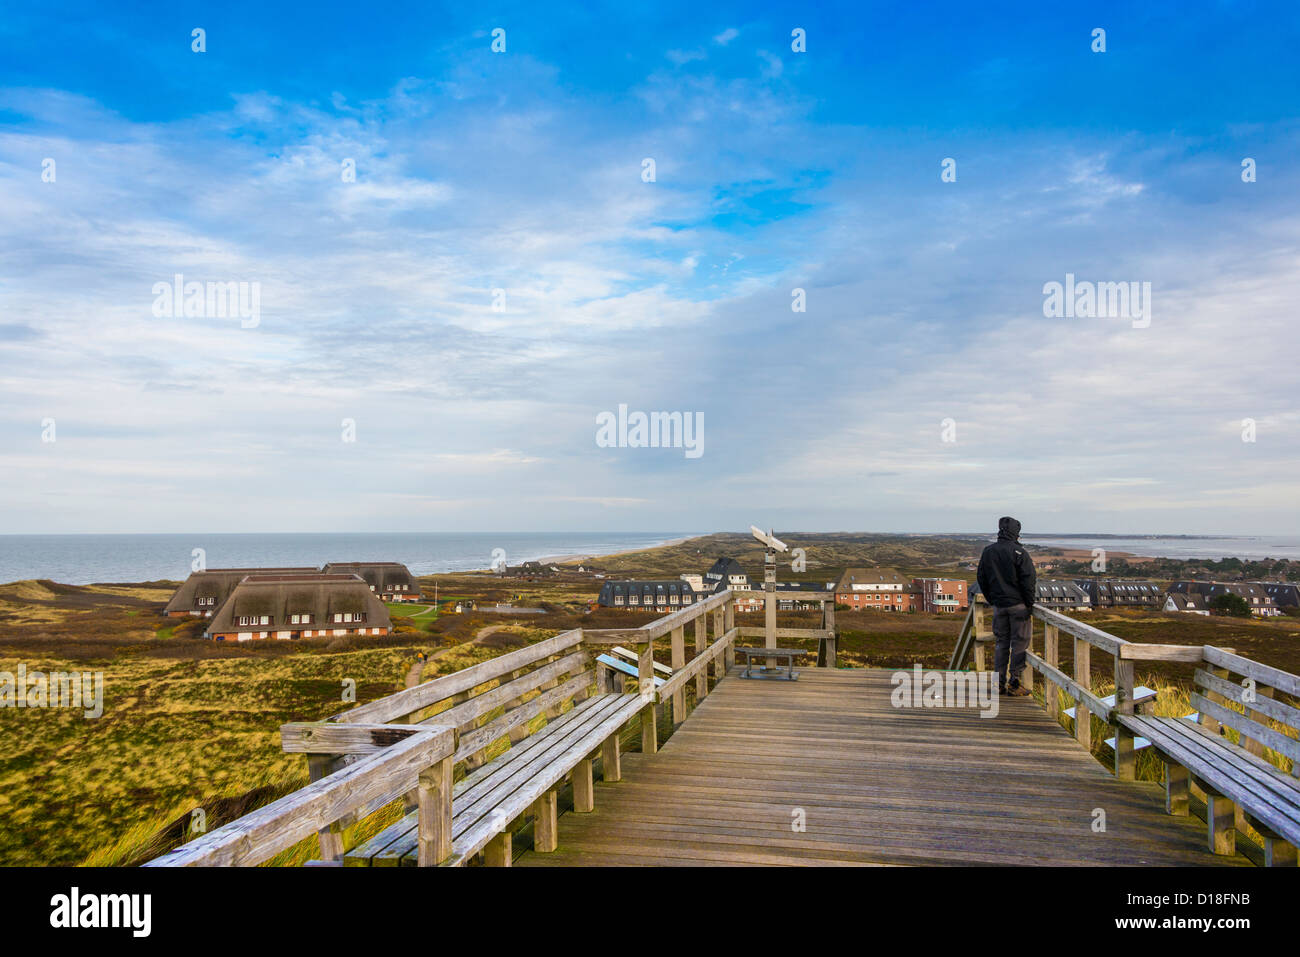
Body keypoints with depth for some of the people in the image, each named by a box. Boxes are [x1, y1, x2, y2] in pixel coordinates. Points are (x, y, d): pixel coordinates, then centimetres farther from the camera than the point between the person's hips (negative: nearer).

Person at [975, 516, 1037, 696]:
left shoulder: (987, 552, 6)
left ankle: (999, 683, 14)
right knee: (1019, 643, 2)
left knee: (1001, 643, 12)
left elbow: (981, 579, 11)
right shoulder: (1019, 552, -12)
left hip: (998, 605, 5)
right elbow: (1028, 580, -13)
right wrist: (1029, 604, -5)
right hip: (1018, 604, -5)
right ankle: (1014, 684, 3)